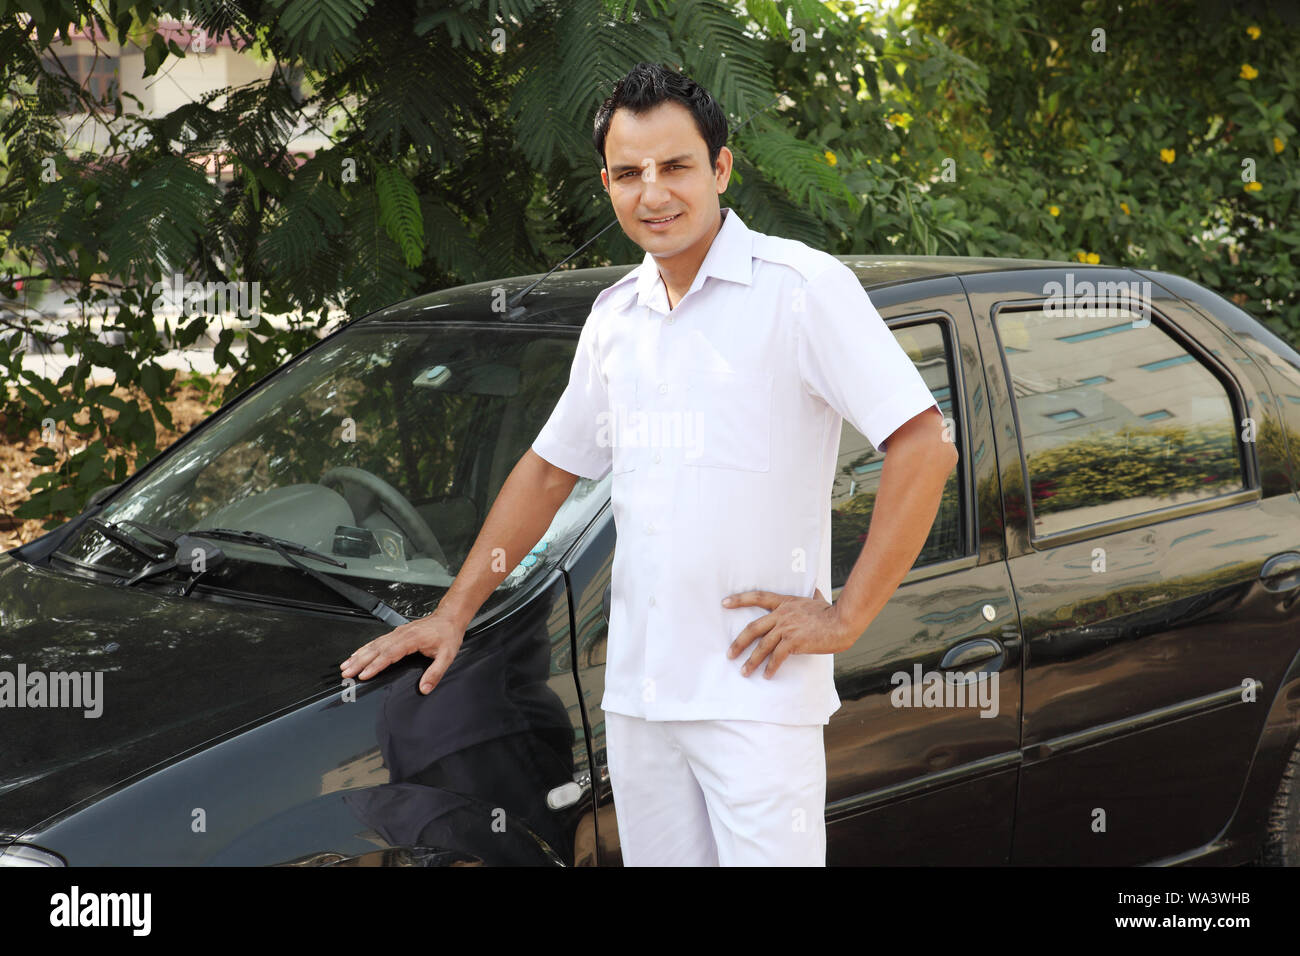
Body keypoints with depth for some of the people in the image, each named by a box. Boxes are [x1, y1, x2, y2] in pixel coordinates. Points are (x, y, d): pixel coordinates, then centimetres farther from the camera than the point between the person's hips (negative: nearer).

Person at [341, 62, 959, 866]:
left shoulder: (802, 287, -9)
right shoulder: (616, 317, 13)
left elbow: (926, 446, -14)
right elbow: (548, 471, 23)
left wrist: (845, 618, -15)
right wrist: (451, 616, 19)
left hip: (758, 693, -6)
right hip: (636, 692, 6)